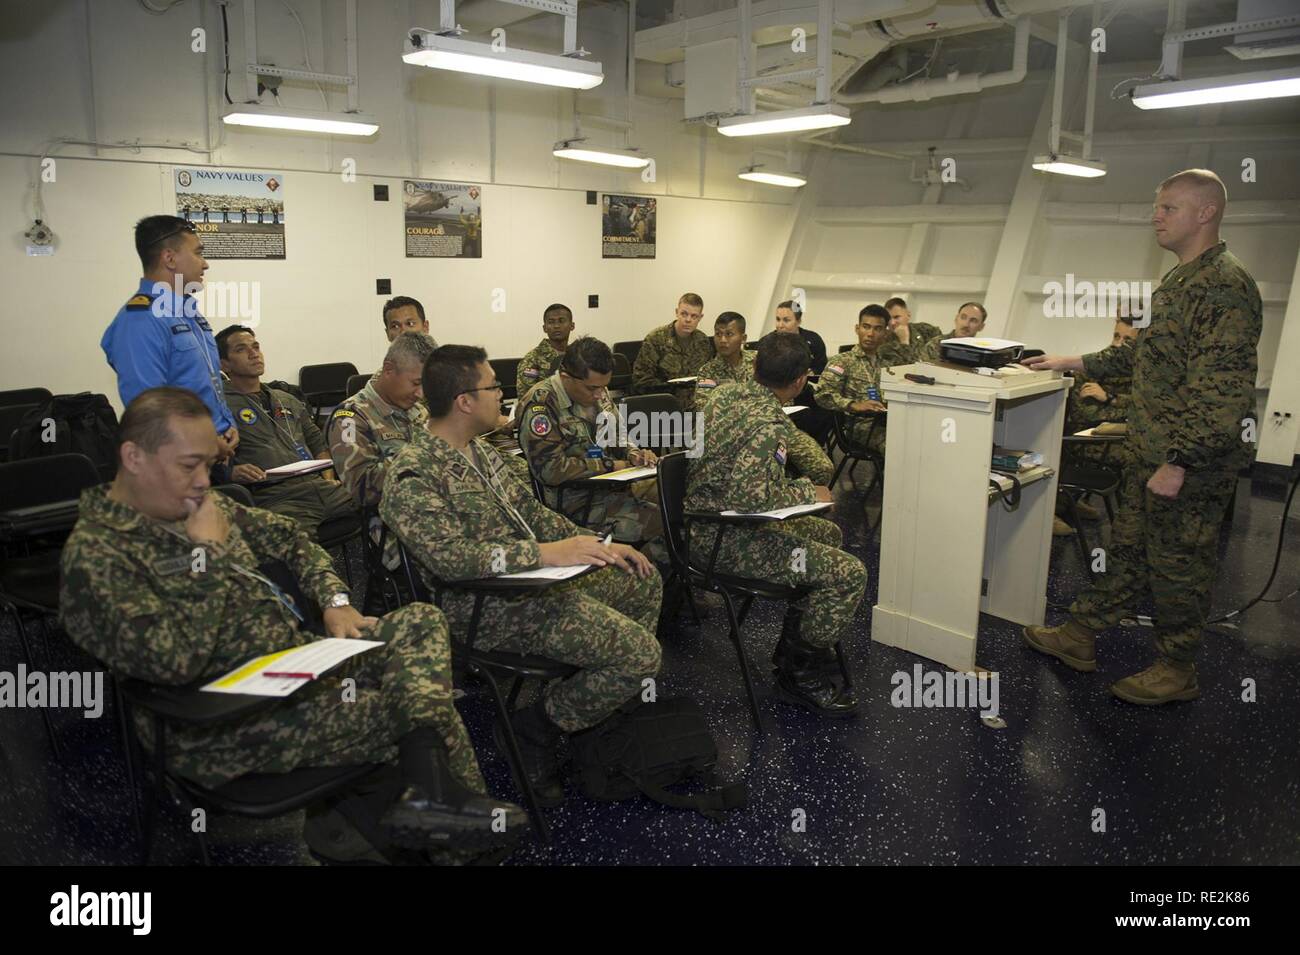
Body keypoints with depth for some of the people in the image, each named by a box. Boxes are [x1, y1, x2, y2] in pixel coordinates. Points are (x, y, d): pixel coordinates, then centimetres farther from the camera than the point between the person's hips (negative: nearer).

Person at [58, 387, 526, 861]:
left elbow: (287, 537, 20)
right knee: (419, 708, -17)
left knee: (420, 621, -8)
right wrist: (207, 553, -21)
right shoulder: (95, 554, -18)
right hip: (226, 726, -9)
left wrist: (335, 602, 4)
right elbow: (173, 662, -30)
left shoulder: (202, 504, 8)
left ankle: (429, 787, -21)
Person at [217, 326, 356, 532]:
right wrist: (232, 472, -20)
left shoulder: (288, 401, 29)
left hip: (318, 484, 6)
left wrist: (329, 478, 15)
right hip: (275, 497, -6)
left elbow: (317, 441, 31)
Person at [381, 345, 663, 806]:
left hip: (534, 577, 10)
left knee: (643, 582, 18)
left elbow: (532, 511, 16)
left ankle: (600, 703, 23)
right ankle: (533, 731, 0)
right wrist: (546, 552, -33)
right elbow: (450, 557, -31)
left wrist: (599, 545, 7)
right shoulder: (414, 475, -19)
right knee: (641, 652, -18)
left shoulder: (479, 450, 11)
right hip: (489, 608, -10)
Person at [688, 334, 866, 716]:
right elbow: (751, 496, -35)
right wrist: (806, 492, -18)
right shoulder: (768, 423, -25)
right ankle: (800, 675, 4)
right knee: (849, 573, -13)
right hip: (726, 540, -10)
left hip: (707, 519, 10)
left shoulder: (725, 391, 4)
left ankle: (797, 640, 34)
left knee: (829, 534, 24)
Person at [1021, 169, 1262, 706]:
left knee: (1178, 565, 4)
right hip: (1151, 452, 9)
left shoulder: (1225, 285, -19)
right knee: (1127, 549, 18)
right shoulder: (1182, 279, 13)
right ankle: (1079, 637, 29)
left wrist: (1179, 461, -25)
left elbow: (1224, 389, -24)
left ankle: (1176, 671, 20)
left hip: (1193, 464, -9)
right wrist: (1073, 363, 23)